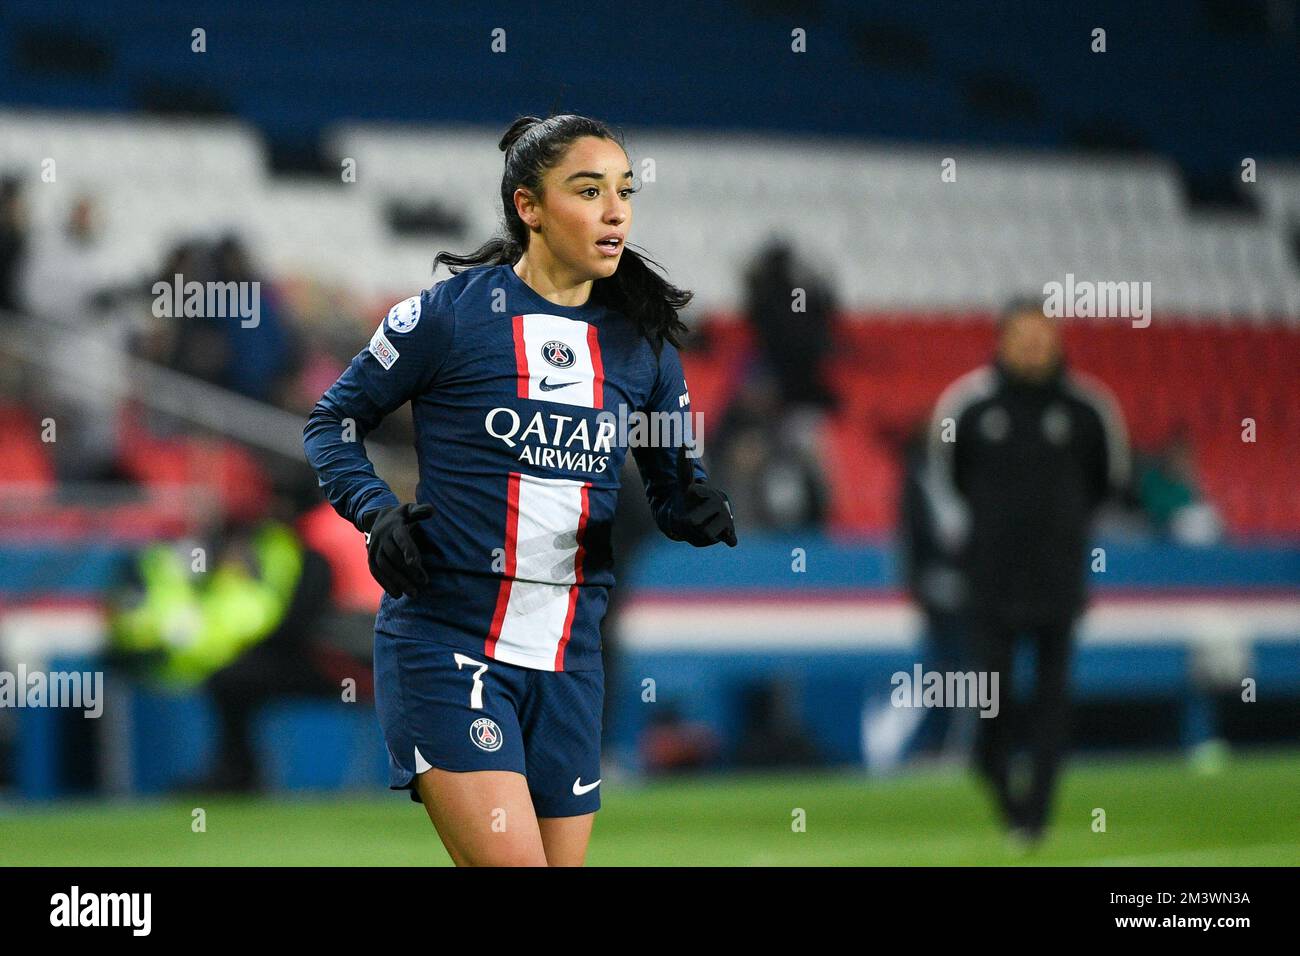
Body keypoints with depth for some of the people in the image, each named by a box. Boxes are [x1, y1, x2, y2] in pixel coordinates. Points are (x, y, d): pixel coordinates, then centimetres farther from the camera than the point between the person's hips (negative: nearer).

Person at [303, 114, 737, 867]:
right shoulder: (451, 313, -5)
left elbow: (676, 483, 14)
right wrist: (378, 513, -12)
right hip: (446, 645, -5)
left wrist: (698, 511, -9)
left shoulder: (643, 340, 8)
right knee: (511, 862, -19)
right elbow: (334, 421, 5)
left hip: (572, 658, 5)